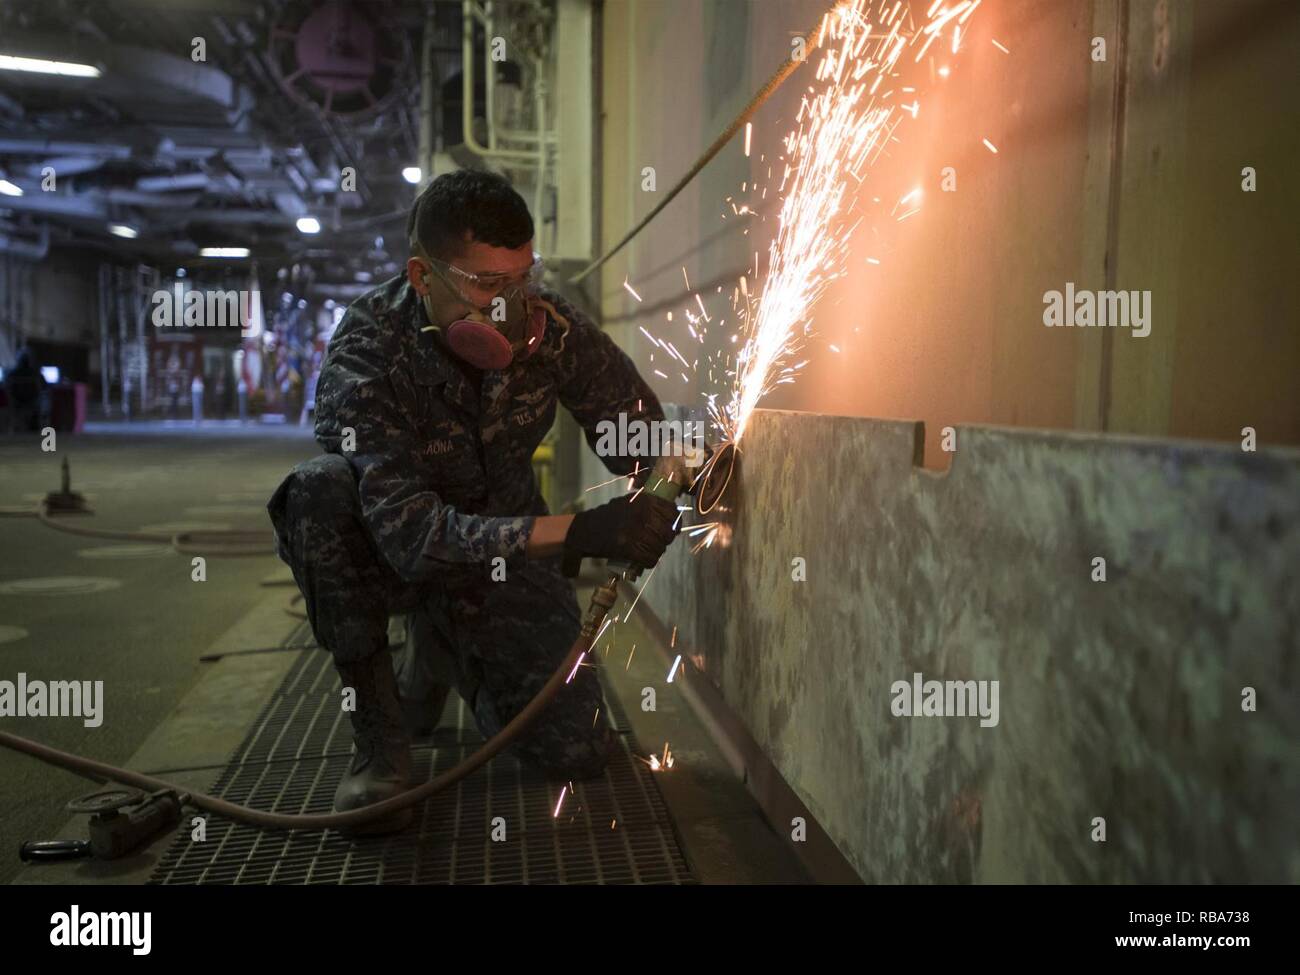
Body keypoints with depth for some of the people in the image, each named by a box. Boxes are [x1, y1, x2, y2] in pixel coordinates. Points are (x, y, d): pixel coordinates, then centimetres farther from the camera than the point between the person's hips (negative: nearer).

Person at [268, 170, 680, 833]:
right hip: (382, 556, -2)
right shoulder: (366, 356, -29)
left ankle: (438, 654, 23)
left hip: (506, 548, 3)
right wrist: (576, 532, -47)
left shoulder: (552, 328, -19)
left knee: (576, 752, -8)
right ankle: (377, 735, -18)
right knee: (323, 488, -36)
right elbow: (409, 534, -39)